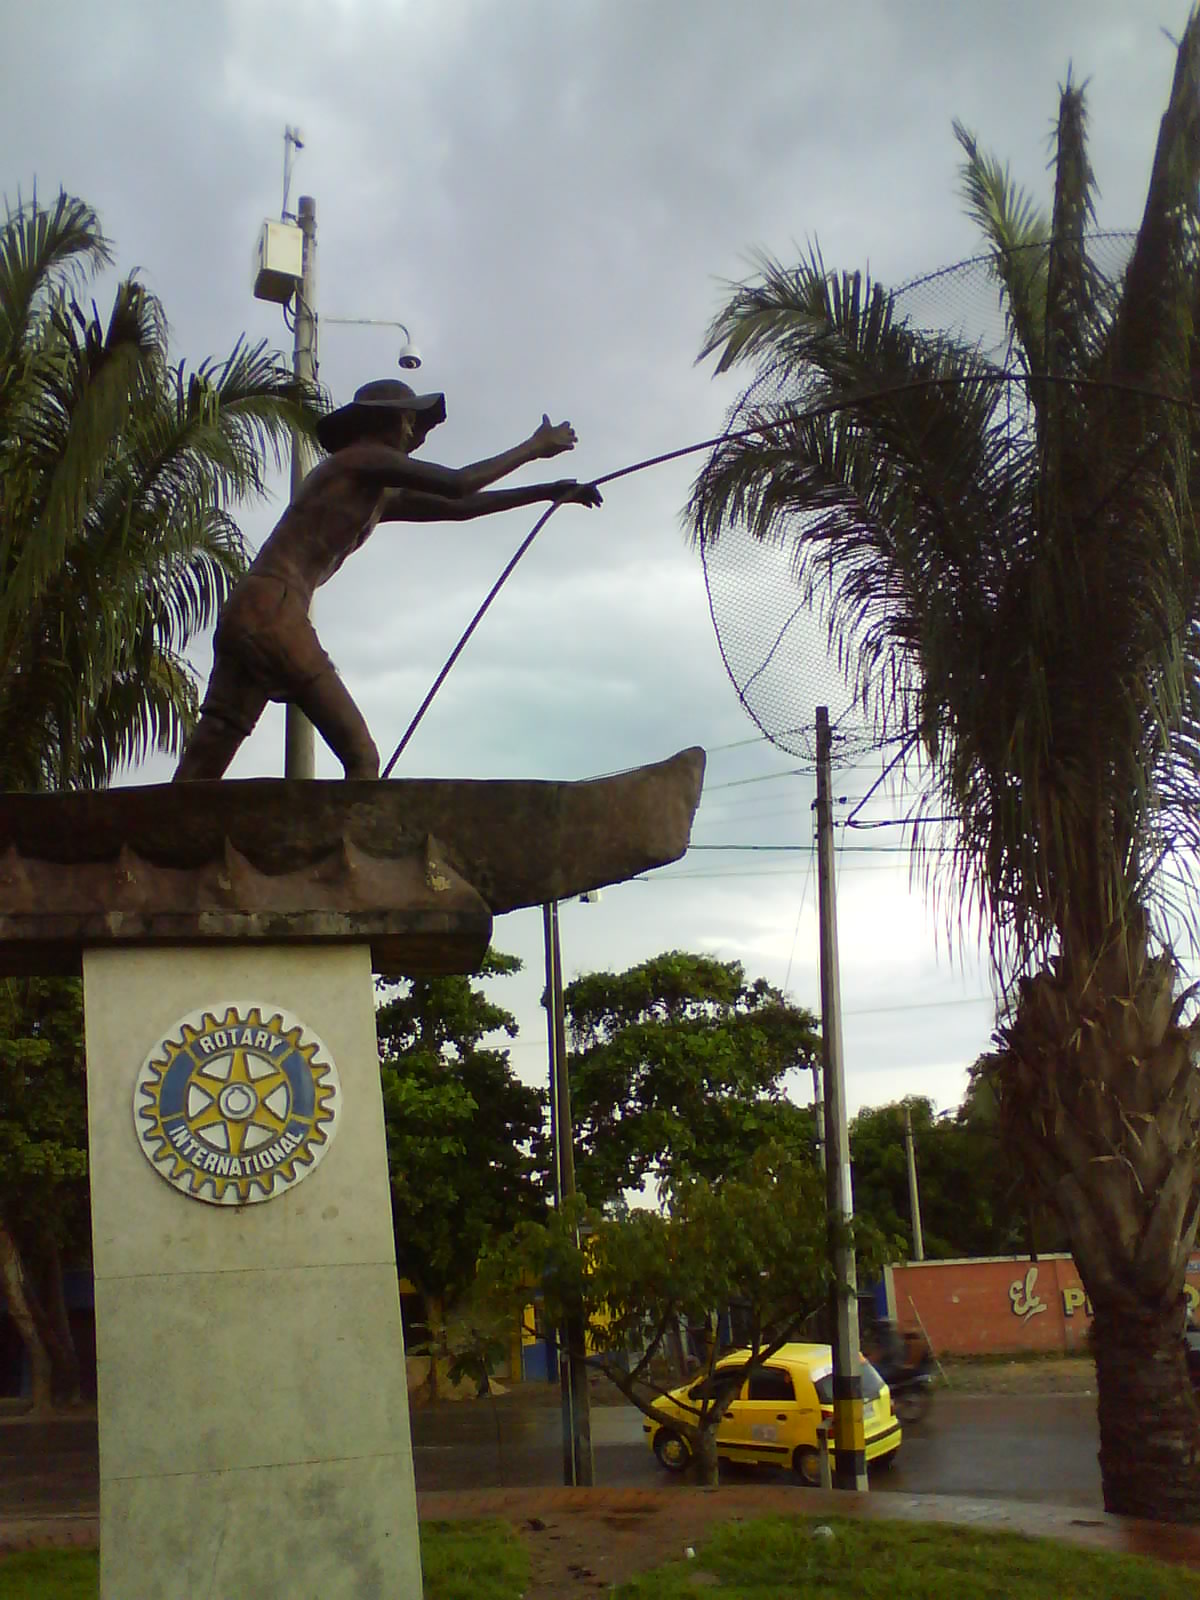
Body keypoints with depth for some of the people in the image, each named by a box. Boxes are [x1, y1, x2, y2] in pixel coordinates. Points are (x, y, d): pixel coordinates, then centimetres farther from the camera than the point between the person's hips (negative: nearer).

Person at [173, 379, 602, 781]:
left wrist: (552, 491, 33)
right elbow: (459, 485, -4)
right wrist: (534, 447, 7)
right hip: (272, 609, -9)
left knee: (203, 765, -1)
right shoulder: (360, 459, 3)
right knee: (360, 756, -10)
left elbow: (458, 508, 32)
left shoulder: (382, 498, 29)